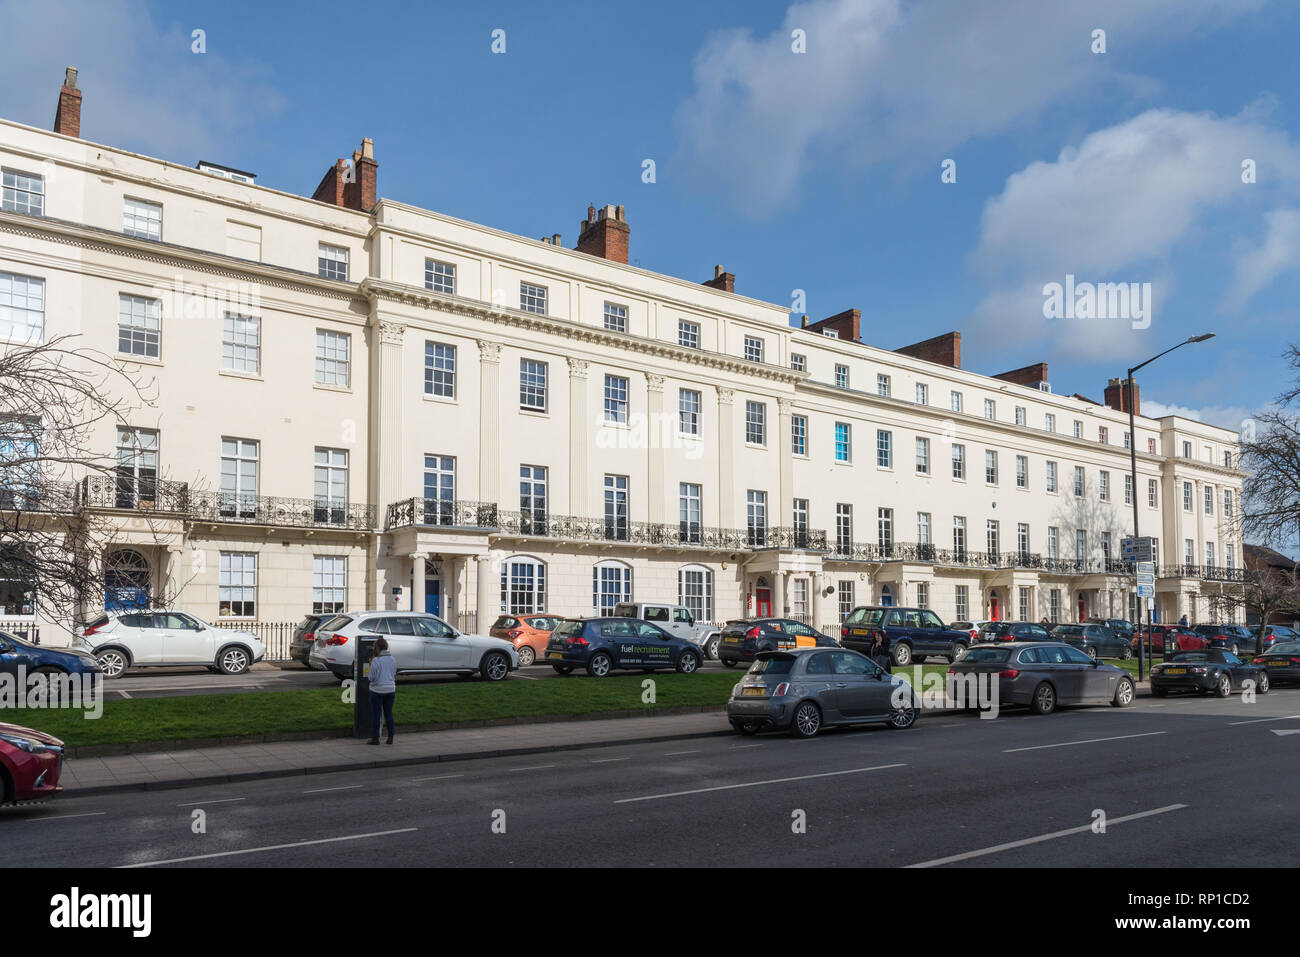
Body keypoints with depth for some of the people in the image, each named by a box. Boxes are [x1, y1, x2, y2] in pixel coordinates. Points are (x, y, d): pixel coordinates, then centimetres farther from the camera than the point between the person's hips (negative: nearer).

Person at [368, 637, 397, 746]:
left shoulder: (376, 660, -14)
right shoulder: (393, 659, 2)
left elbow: (372, 678, -12)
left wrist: (370, 665, 1)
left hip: (377, 691, -5)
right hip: (390, 690, 5)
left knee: (375, 714, 5)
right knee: (389, 713, 12)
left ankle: (375, 738, 9)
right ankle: (390, 737, 14)